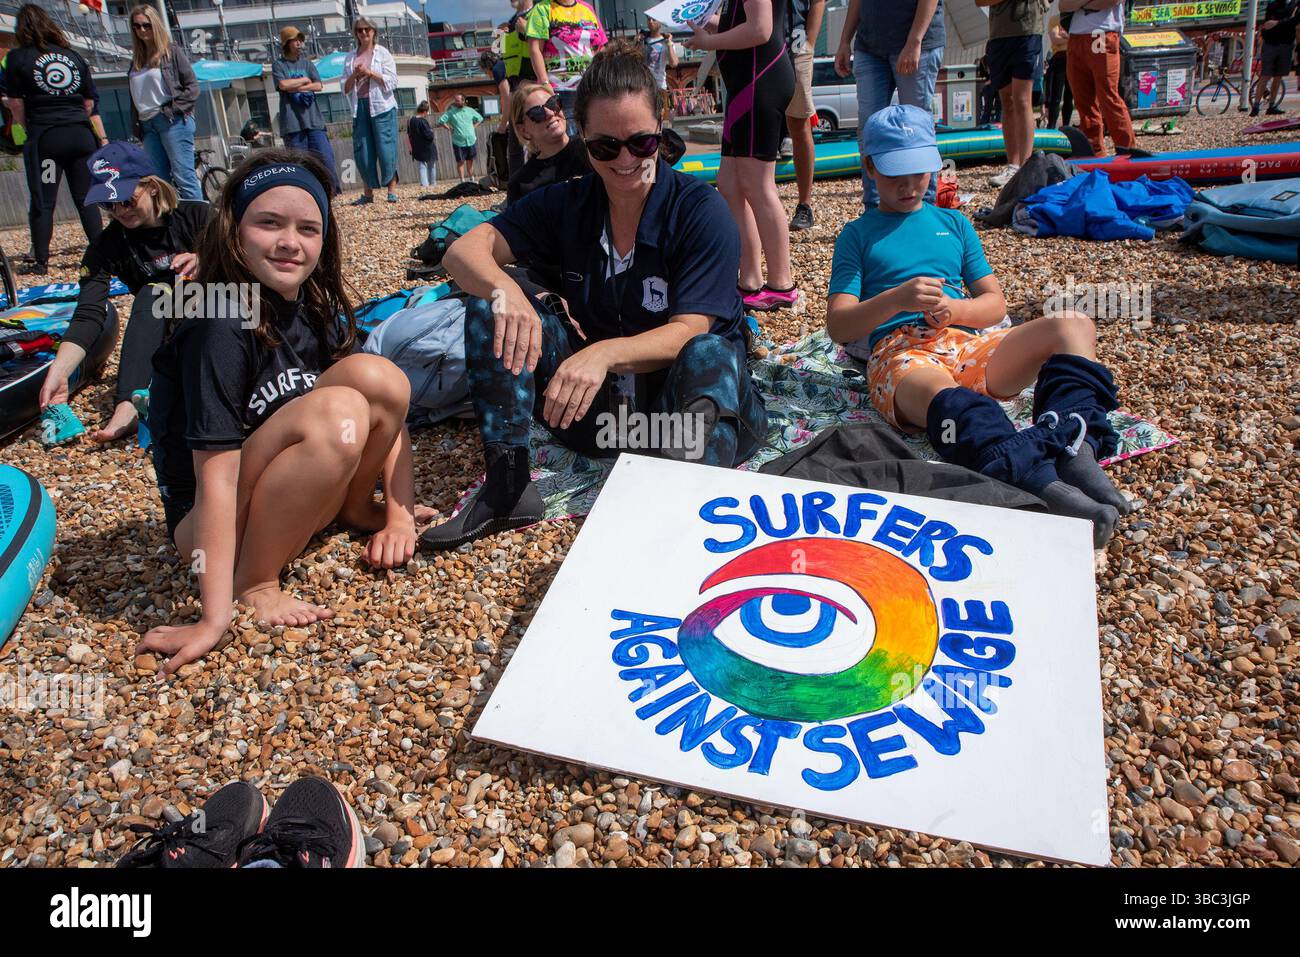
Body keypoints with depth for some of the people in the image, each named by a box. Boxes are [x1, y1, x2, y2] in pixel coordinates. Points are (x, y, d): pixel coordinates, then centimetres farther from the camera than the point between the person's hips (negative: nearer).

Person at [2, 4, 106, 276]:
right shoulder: (73, 55, 11)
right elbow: (90, 103, 11)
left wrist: (27, 131, 13)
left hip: (44, 136, -3)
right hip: (81, 134, 3)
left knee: (43, 202, 2)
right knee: (86, 199, 8)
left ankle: (40, 262, 4)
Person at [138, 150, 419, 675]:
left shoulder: (315, 308, -2)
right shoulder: (221, 327, -23)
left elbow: (387, 409, 0)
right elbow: (217, 474, -28)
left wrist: (400, 515, -10)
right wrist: (214, 619, -28)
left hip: (292, 490, 6)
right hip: (212, 524, -6)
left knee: (379, 377, -16)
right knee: (336, 414, -33)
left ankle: (354, 506, 8)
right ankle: (253, 581, -16)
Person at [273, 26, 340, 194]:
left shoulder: (307, 63, 15)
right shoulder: (279, 65, 7)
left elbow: (319, 86, 2)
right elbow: (283, 84, -11)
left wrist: (296, 87, -7)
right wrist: (305, 80, -1)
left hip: (313, 118, 2)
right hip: (292, 122, -2)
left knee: (325, 155, -6)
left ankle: (335, 189, 2)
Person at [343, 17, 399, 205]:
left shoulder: (382, 53, 6)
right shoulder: (350, 57, 15)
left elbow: (392, 82, -3)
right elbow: (345, 88, 13)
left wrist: (369, 72, -10)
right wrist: (354, 75, -5)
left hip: (382, 106, -4)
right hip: (359, 107, 4)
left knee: (386, 147, -9)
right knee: (361, 150, 0)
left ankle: (392, 189, -2)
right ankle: (368, 192, 7)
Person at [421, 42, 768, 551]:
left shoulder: (702, 211, -11)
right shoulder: (566, 204, 1)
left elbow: (688, 334, -20)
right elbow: (464, 250, -9)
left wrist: (605, 352, -39)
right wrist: (505, 290, -33)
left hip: (687, 392, -3)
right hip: (600, 400, 4)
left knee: (710, 356, -37)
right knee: (492, 312, -14)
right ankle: (507, 486, -19)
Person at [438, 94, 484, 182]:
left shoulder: (470, 111, 6)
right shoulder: (451, 112, -2)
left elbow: (480, 118, 20)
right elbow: (440, 121, -4)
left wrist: (474, 127, 8)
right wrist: (450, 128, -7)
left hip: (471, 141, 3)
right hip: (458, 142, -2)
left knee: (470, 161, 11)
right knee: (460, 162, 1)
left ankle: (472, 179, 20)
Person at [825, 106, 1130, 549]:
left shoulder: (954, 223, 30)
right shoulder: (858, 235, 19)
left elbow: (995, 302, 20)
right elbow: (838, 325, 5)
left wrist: (955, 309, -4)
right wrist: (897, 299, -14)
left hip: (968, 348, 5)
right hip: (899, 353, -4)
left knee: (1075, 326, -22)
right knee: (943, 396, -42)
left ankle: (1072, 444, -47)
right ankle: (1043, 484, -65)